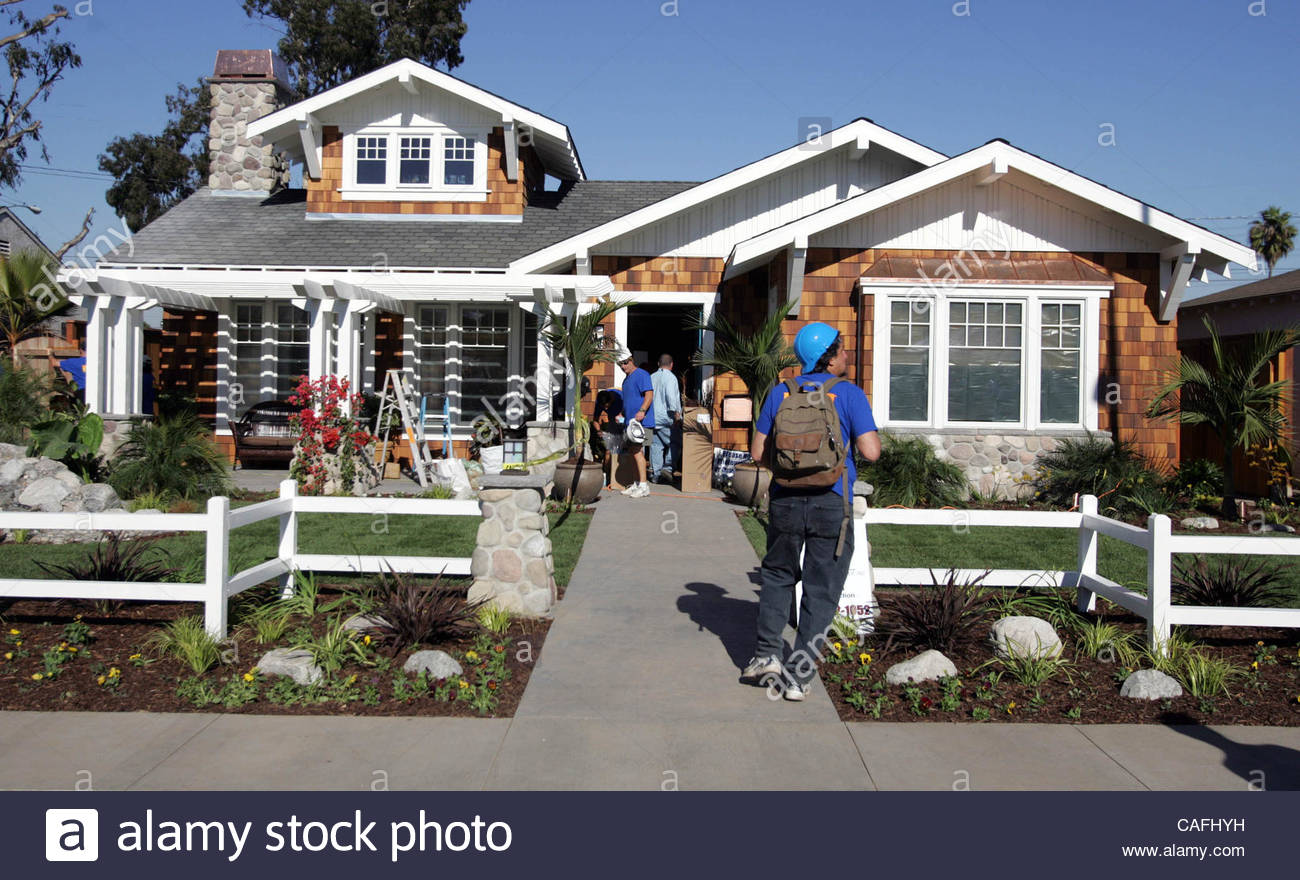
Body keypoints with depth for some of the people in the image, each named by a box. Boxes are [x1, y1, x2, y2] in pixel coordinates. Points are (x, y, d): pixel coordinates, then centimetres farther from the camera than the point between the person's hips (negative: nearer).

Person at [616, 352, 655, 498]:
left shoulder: (642, 375, -8)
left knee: (637, 451, -14)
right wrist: (621, 415, 28)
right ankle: (637, 484, 16)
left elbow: (649, 395, -18)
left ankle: (643, 486, -13)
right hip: (629, 421, 10)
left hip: (641, 421, -10)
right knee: (633, 452, 10)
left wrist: (642, 411, -30)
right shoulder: (626, 379, 22)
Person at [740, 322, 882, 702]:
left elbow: (758, 453, 4)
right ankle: (799, 675, 7)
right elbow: (870, 452, -10)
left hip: (785, 499, 3)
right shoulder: (850, 394, -3)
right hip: (831, 503, -2)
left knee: (778, 576, 21)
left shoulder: (780, 393, 6)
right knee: (821, 589, 6)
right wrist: (871, 428, 11)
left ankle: (767, 654, 12)